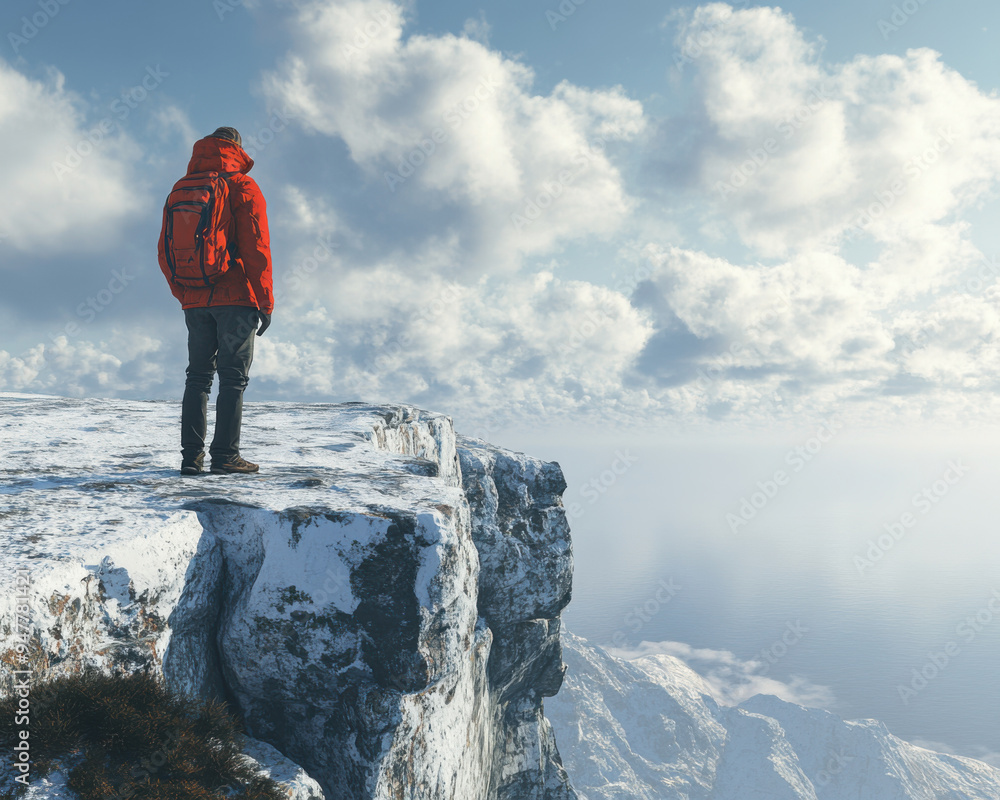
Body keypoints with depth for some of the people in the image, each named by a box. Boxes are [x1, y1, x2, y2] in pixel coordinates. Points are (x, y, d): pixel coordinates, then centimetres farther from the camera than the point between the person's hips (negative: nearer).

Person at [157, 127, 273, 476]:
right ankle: (225, 456, -2)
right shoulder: (243, 187, -2)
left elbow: (165, 253, 13)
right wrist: (266, 302, -7)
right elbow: (256, 249, -10)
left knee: (198, 377, 11)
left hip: (195, 302, 5)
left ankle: (191, 457, 9)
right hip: (236, 299, -5)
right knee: (233, 377, -1)